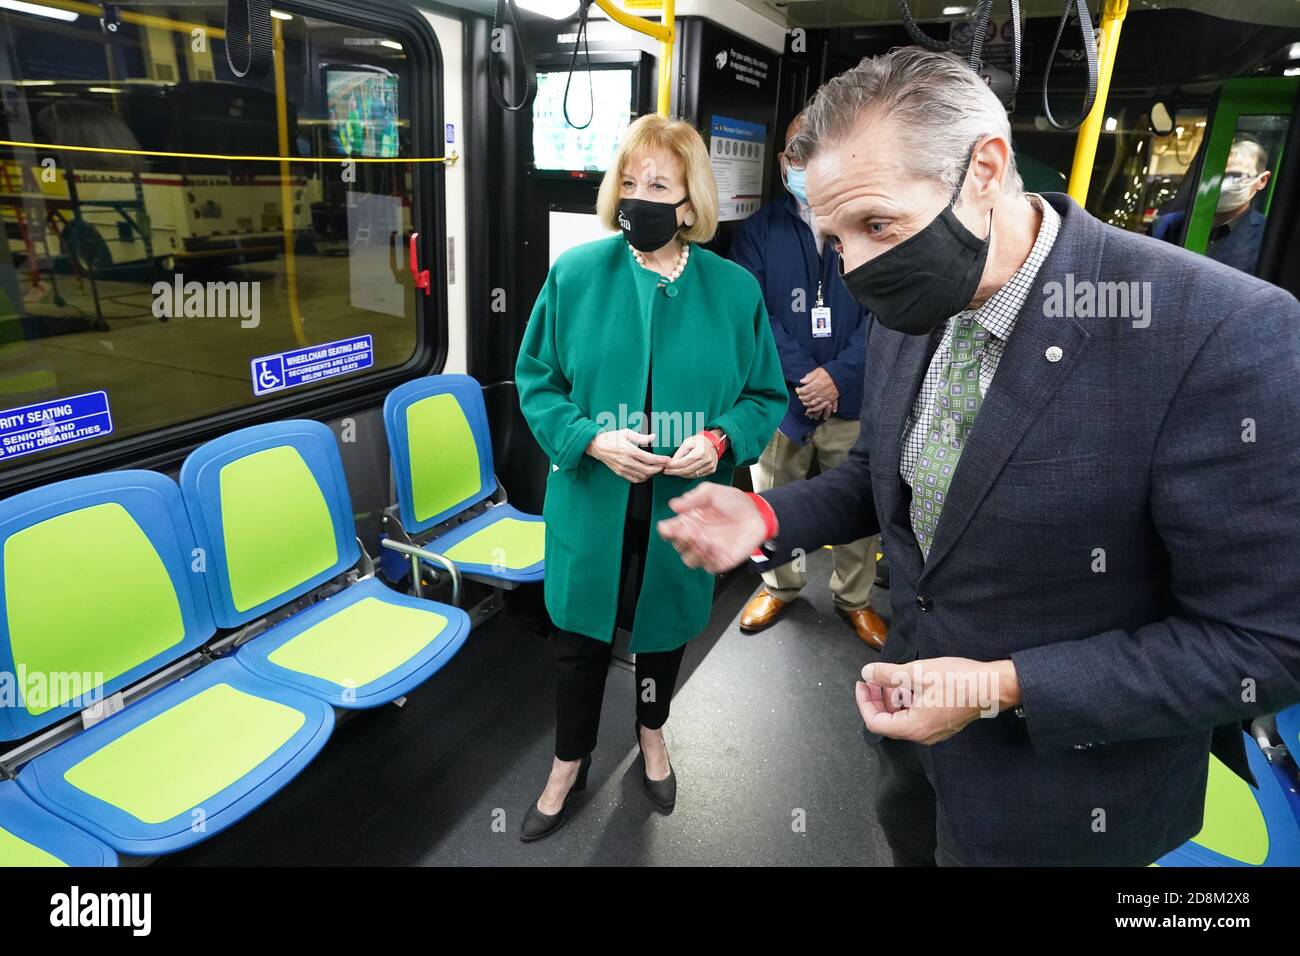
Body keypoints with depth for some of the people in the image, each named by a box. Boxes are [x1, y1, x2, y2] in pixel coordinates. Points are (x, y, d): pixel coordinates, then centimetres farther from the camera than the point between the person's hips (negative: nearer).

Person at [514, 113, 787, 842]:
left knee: (665, 624, 22)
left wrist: (721, 440, -19)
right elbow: (537, 381, -3)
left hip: (684, 505, 1)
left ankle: (652, 735, 52)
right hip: (593, 503, 0)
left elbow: (766, 397, 1)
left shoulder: (735, 289, -6)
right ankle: (570, 766, 40)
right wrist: (589, 440, -20)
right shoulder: (575, 273, -7)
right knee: (582, 632, 14)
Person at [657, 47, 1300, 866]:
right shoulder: (909, 315, -6)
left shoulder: (1220, 332, -28)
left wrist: (1004, 689, -27)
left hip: (1056, 792, -5)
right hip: (915, 702, 6)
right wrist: (768, 516, -10)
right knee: (910, 843, 28)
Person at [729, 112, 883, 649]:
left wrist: (837, 376, -13)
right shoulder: (758, 231, 3)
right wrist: (803, 374, -15)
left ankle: (854, 598, 30)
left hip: (852, 398, 0)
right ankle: (779, 587, 36)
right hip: (778, 397, 0)